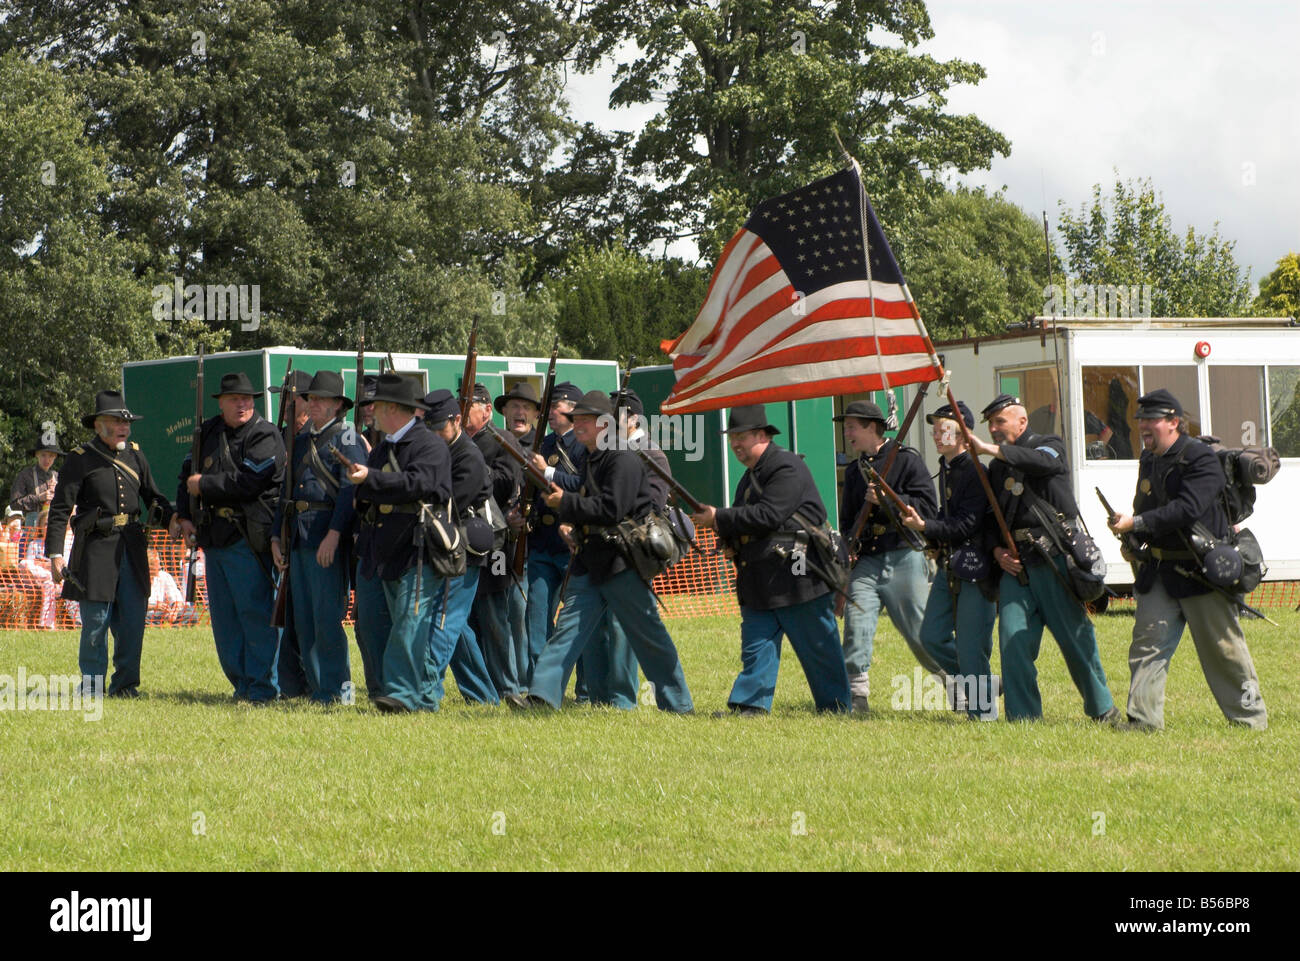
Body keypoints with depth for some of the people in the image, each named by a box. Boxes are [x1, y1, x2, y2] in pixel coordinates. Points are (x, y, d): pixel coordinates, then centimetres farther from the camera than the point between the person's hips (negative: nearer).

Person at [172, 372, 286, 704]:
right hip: (213, 538, 8)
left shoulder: (264, 436, -7)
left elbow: (247, 483, -19)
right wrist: (184, 515, 11)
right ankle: (241, 684, 18)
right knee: (223, 616, 10)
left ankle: (262, 688, -3)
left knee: (255, 612, -7)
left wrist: (203, 486, -11)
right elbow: (189, 473, 25)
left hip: (247, 539, -7)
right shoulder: (208, 433, 15)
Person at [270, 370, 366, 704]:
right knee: (302, 619, 8)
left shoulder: (346, 437, -4)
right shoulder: (300, 440, 20)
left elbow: (350, 488, -14)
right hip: (298, 538, 8)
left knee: (327, 618, -9)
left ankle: (337, 690, -3)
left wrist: (334, 533, -23)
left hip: (328, 538, -8)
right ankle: (316, 688, 13)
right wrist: (276, 536, 16)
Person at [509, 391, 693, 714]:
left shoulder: (624, 460, -13)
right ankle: (542, 695, -10)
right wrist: (570, 524, 6)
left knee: (648, 635, 0)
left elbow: (612, 509, -22)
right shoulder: (588, 462, 16)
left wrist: (566, 503, -16)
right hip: (591, 561, 8)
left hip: (623, 563, -8)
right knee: (568, 627, -3)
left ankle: (678, 703, 10)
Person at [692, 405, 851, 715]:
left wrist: (720, 518, -16)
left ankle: (837, 707, 10)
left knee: (818, 649, 1)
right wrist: (729, 539, 4)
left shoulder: (787, 467, -11)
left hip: (796, 574, -8)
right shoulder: (750, 477, 19)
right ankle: (751, 706, -2)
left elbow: (768, 515, -22)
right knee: (756, 646, 1)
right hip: (759, 583, 9)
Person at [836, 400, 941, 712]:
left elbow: (928, 506, -10)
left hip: (903, 556, -5)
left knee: (920, 632, -1)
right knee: (856, 621, -12)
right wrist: (850, 541, 5)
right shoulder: (854, 470, 18)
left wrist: (886, 500, -18)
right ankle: (856, 693, -10)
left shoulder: (906, 459, -2)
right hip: (866, 560, 5)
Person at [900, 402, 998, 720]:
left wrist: (925, 527, -23)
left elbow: (967, 525, -19)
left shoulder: (975, 472, -13)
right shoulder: (945, 469, 15)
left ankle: (983, 711, 5)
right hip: (948, 567, 9)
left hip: (974, 568, -9)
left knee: (969, 645, -6)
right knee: (932, 636, 7)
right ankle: (972, 682, 24)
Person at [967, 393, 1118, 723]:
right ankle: (1022, 716, -1)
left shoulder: (1050, 446, 3)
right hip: (1015, 564, 5)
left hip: (1055, 559, -5)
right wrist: (997, 550, 2)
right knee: (1013, 640, -5)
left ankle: (1103, 710, 12)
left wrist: (991, 449, -26)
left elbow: (1042, 462, -23)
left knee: (1076, 637, -2)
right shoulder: (997, 469, 19)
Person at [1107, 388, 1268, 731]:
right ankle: (1143, 720, -2)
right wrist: (1131, 539, 5)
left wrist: (1137, 523, -29)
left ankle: (1250, 717, 15)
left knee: (1223, 648, 2)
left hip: (1202, 570, -6)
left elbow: (1188, 509, -26)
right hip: (1159, 570, 7)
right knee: (1147, 640, -3)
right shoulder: (1148, 461, 11)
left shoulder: (1201, 458, -14)